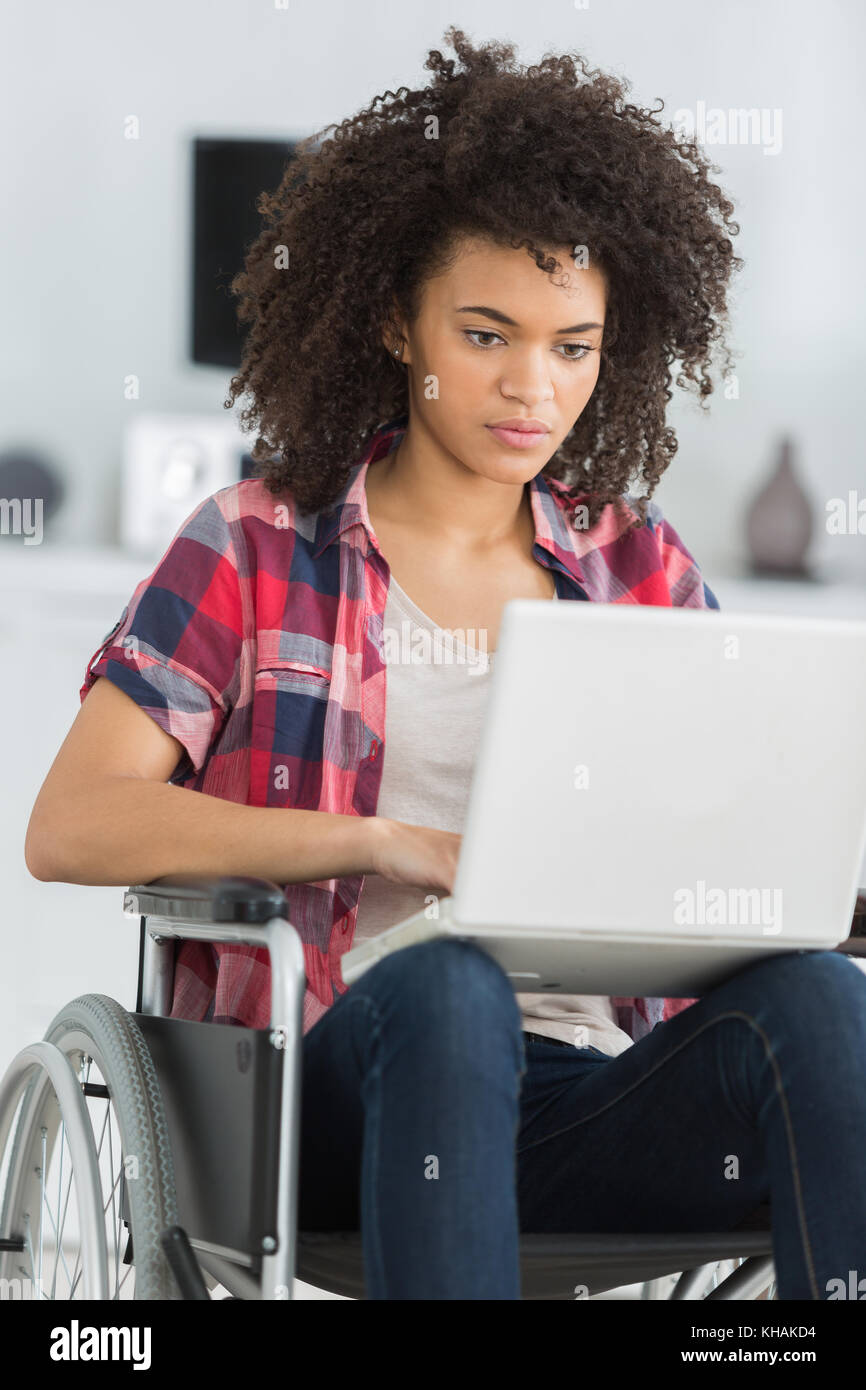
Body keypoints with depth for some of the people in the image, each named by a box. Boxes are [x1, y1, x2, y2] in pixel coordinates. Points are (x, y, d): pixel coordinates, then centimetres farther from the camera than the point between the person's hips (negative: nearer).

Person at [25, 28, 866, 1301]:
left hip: (590, 1093, 3)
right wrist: (390, 845, -15)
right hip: (333, 1089, -3)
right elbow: (72, 827, -4)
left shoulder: (642, 567, 18)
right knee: (447, 982, -37)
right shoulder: (260, 549, 8)